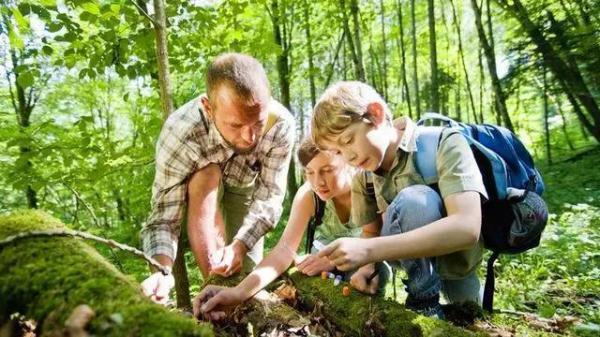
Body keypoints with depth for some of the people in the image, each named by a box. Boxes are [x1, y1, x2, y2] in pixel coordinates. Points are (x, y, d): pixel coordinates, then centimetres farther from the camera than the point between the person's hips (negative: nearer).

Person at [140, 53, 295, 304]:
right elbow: (163, 218, -38)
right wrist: (162, 270, -57)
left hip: (246, 185, 2)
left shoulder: (281, 125, -36)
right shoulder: (180, 133, -40)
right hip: (200, 187, -1)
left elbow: (269, 198, -31)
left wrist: (239, 246, -47)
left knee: (246, 271, -4)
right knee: (206, 176, -36)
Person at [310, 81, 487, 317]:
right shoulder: (363, 174, -6)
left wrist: (369, 250, -42)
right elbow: (372, 231, 2)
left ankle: (425, 299, -13)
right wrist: (368, 265, -21)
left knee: (414, 200, -31)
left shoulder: (443, 142, -23)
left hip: (455, 253, -6)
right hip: (413, 255, 6)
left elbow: (467, 228, -36)